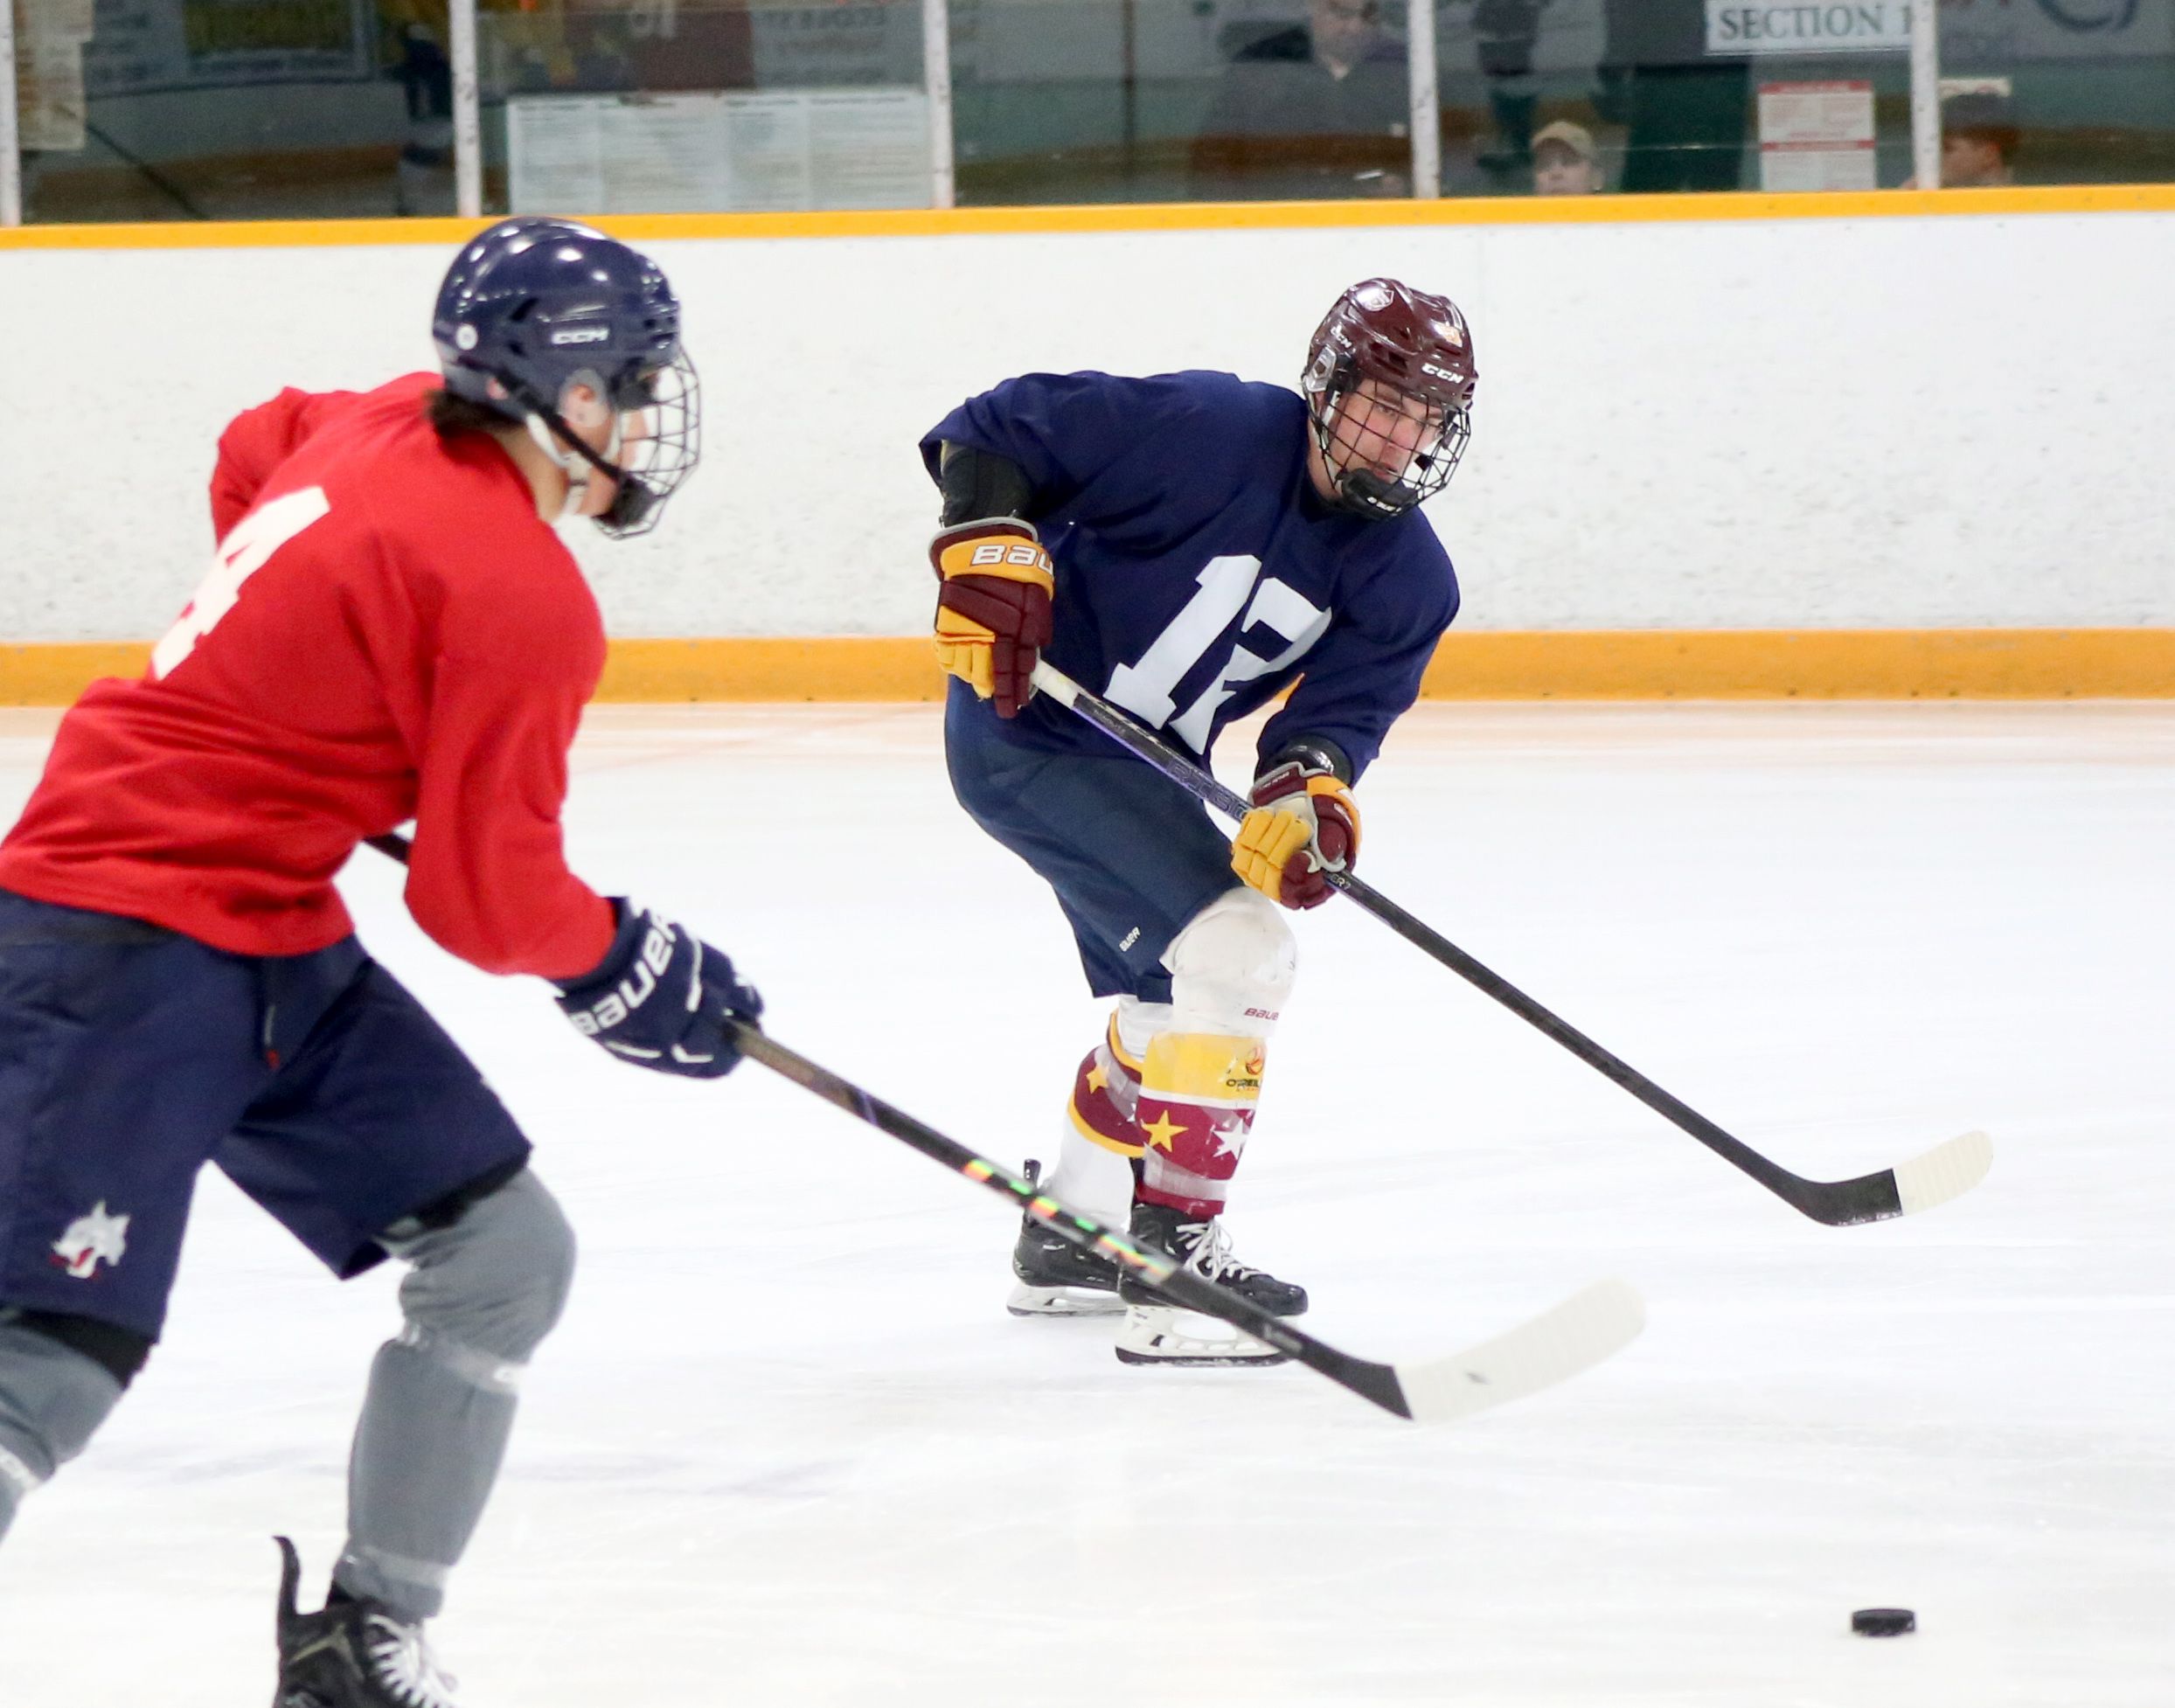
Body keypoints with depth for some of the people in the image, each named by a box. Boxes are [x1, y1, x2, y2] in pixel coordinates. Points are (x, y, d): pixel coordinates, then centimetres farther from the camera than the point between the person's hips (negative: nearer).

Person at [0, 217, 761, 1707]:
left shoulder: (384, 430, 8)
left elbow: (254, 454, 32)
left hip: (276, 948, 10)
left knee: (503, 1252, 9)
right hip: (127, 961, -10)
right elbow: (488, 900, -13)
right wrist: (632, 972, 6)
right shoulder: (522, 596, -18)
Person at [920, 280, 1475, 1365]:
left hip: (1143, 765, 9)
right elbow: (994, 432, -16)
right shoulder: (1207, 431, -22)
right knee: (1236, 949, -21)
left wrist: (1306, 789, -30)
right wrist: (989, 553, -28)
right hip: (1031, 730, -9)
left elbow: (1346, 705, -10)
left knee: (1175, 998, 26)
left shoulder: (1407, 581, -3)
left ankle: (1069, 1238, 46)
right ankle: (1168, 1262, -23)